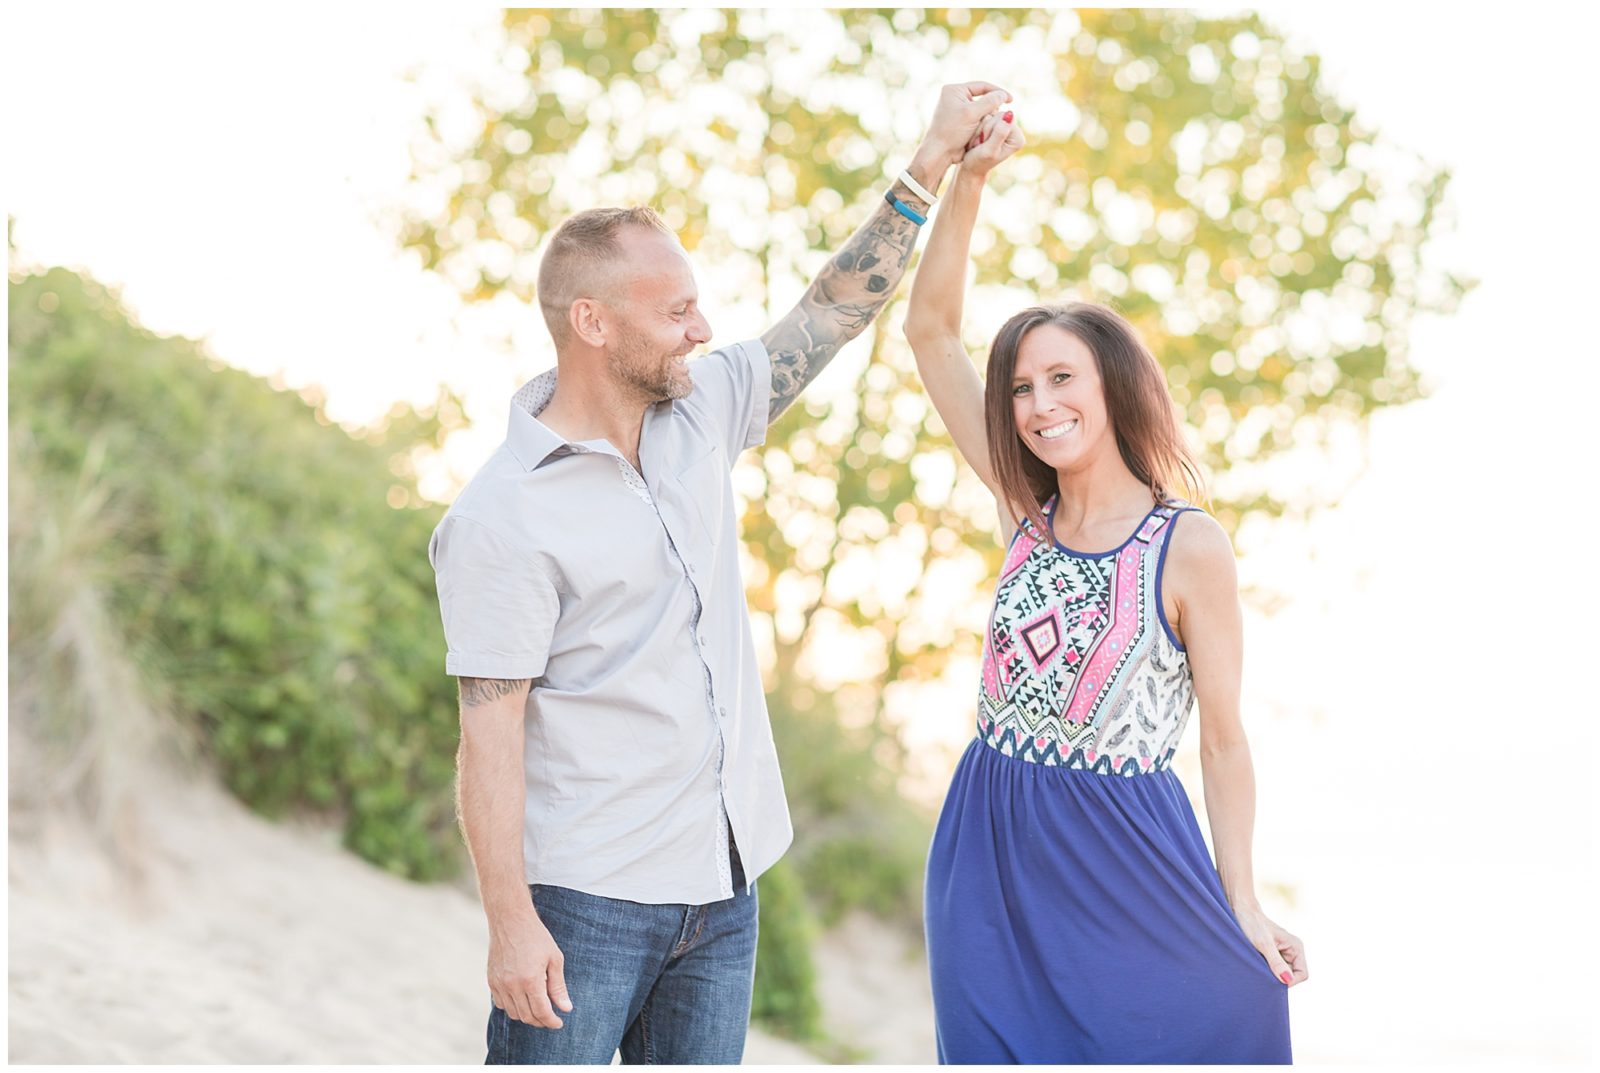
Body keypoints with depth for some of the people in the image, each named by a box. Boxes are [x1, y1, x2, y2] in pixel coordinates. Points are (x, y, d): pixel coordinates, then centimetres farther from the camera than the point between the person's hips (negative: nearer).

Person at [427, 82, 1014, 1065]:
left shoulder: (700, 413, 5)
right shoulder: (503, 518, -15)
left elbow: (832, 315, 13)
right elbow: (489, 736, -16)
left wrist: (928, 169, 8)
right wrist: (511, 922, -18)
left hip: (722, 885, 7)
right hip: (586, 899, -7)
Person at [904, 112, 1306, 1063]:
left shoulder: (1190, 546, -10)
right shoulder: (1030, 513, 3)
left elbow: (1225, 739, -6)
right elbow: (931, 329, 3)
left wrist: (1244, 910, -8)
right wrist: (969, 178, -5)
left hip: (1126, 859, -5)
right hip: (994, 854, 5)